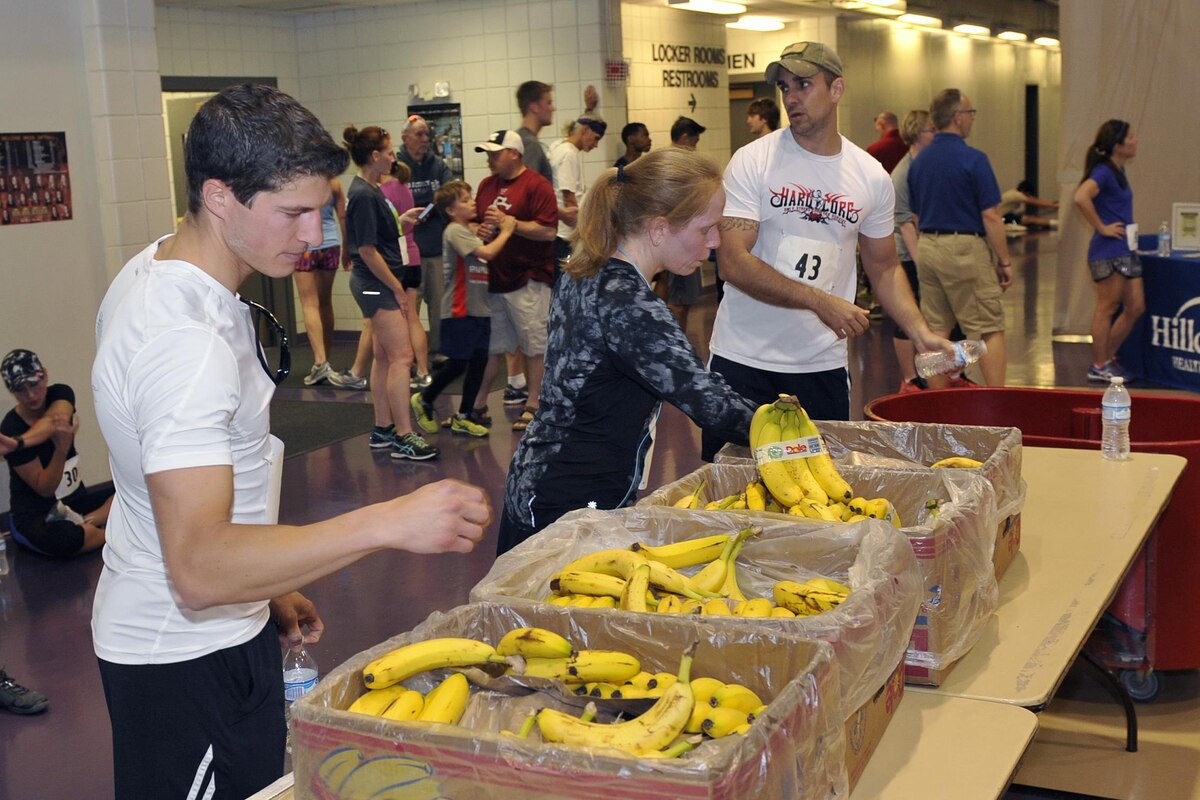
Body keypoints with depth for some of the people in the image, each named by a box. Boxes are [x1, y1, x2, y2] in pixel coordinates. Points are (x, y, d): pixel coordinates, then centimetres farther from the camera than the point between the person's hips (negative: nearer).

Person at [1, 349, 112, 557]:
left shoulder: (61, 394, -6)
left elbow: (50, 423, -32)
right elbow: (44, 489, -19)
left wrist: (19, 442, -53)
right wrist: (62, 447, -37)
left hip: (75, 500, 5)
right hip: (34, 516, -5)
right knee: (66, 539, -39)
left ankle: (82, 523, -17)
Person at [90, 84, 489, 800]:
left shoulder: (154, 270, 4)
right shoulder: (186, 343, -29)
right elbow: (199, 568, -37)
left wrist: (272, 587, 16)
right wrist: (389, 523, -42)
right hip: (186, 660, -10)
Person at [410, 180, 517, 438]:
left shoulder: (472, 233, 18)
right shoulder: (455, 231, -11)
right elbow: (487, 253, -22)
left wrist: (497, 227, 6)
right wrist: (506, 231, -11)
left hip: (480, 309, 8)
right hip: (459, 310, -8)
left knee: (479, 361, 7)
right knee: (458, 362, -2)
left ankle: (463, 416, 15)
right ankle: (424, 400, 19)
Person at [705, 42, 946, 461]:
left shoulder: (871, 177, 4)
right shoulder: (752, 161, -6)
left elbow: (884, 266, 15)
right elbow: (733, 262, -15)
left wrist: (920, 333, 0)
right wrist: (821, 301, -21)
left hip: (823, 364, 3)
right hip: (743, 359, -2)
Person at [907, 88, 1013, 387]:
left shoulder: (919, 161, 8)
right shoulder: (972, 159, -12)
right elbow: (990, 217, -13)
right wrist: (1004, 262, -5)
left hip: (927, 248, 7)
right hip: (964, 249, -7)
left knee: (936, 331, 10)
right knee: (989, 331, -1)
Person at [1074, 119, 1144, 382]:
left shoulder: (1118, 171, 14)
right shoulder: (1103, 172, -14)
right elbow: (1081, 197, -31)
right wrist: (1101, 227, -22)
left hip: (1125, 250, 9)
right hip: (1108, 251, -9)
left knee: (1135, 307, 11)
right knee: (1108, 307, -2)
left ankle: (1108, 358, 22)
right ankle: (1099, 366, 7)